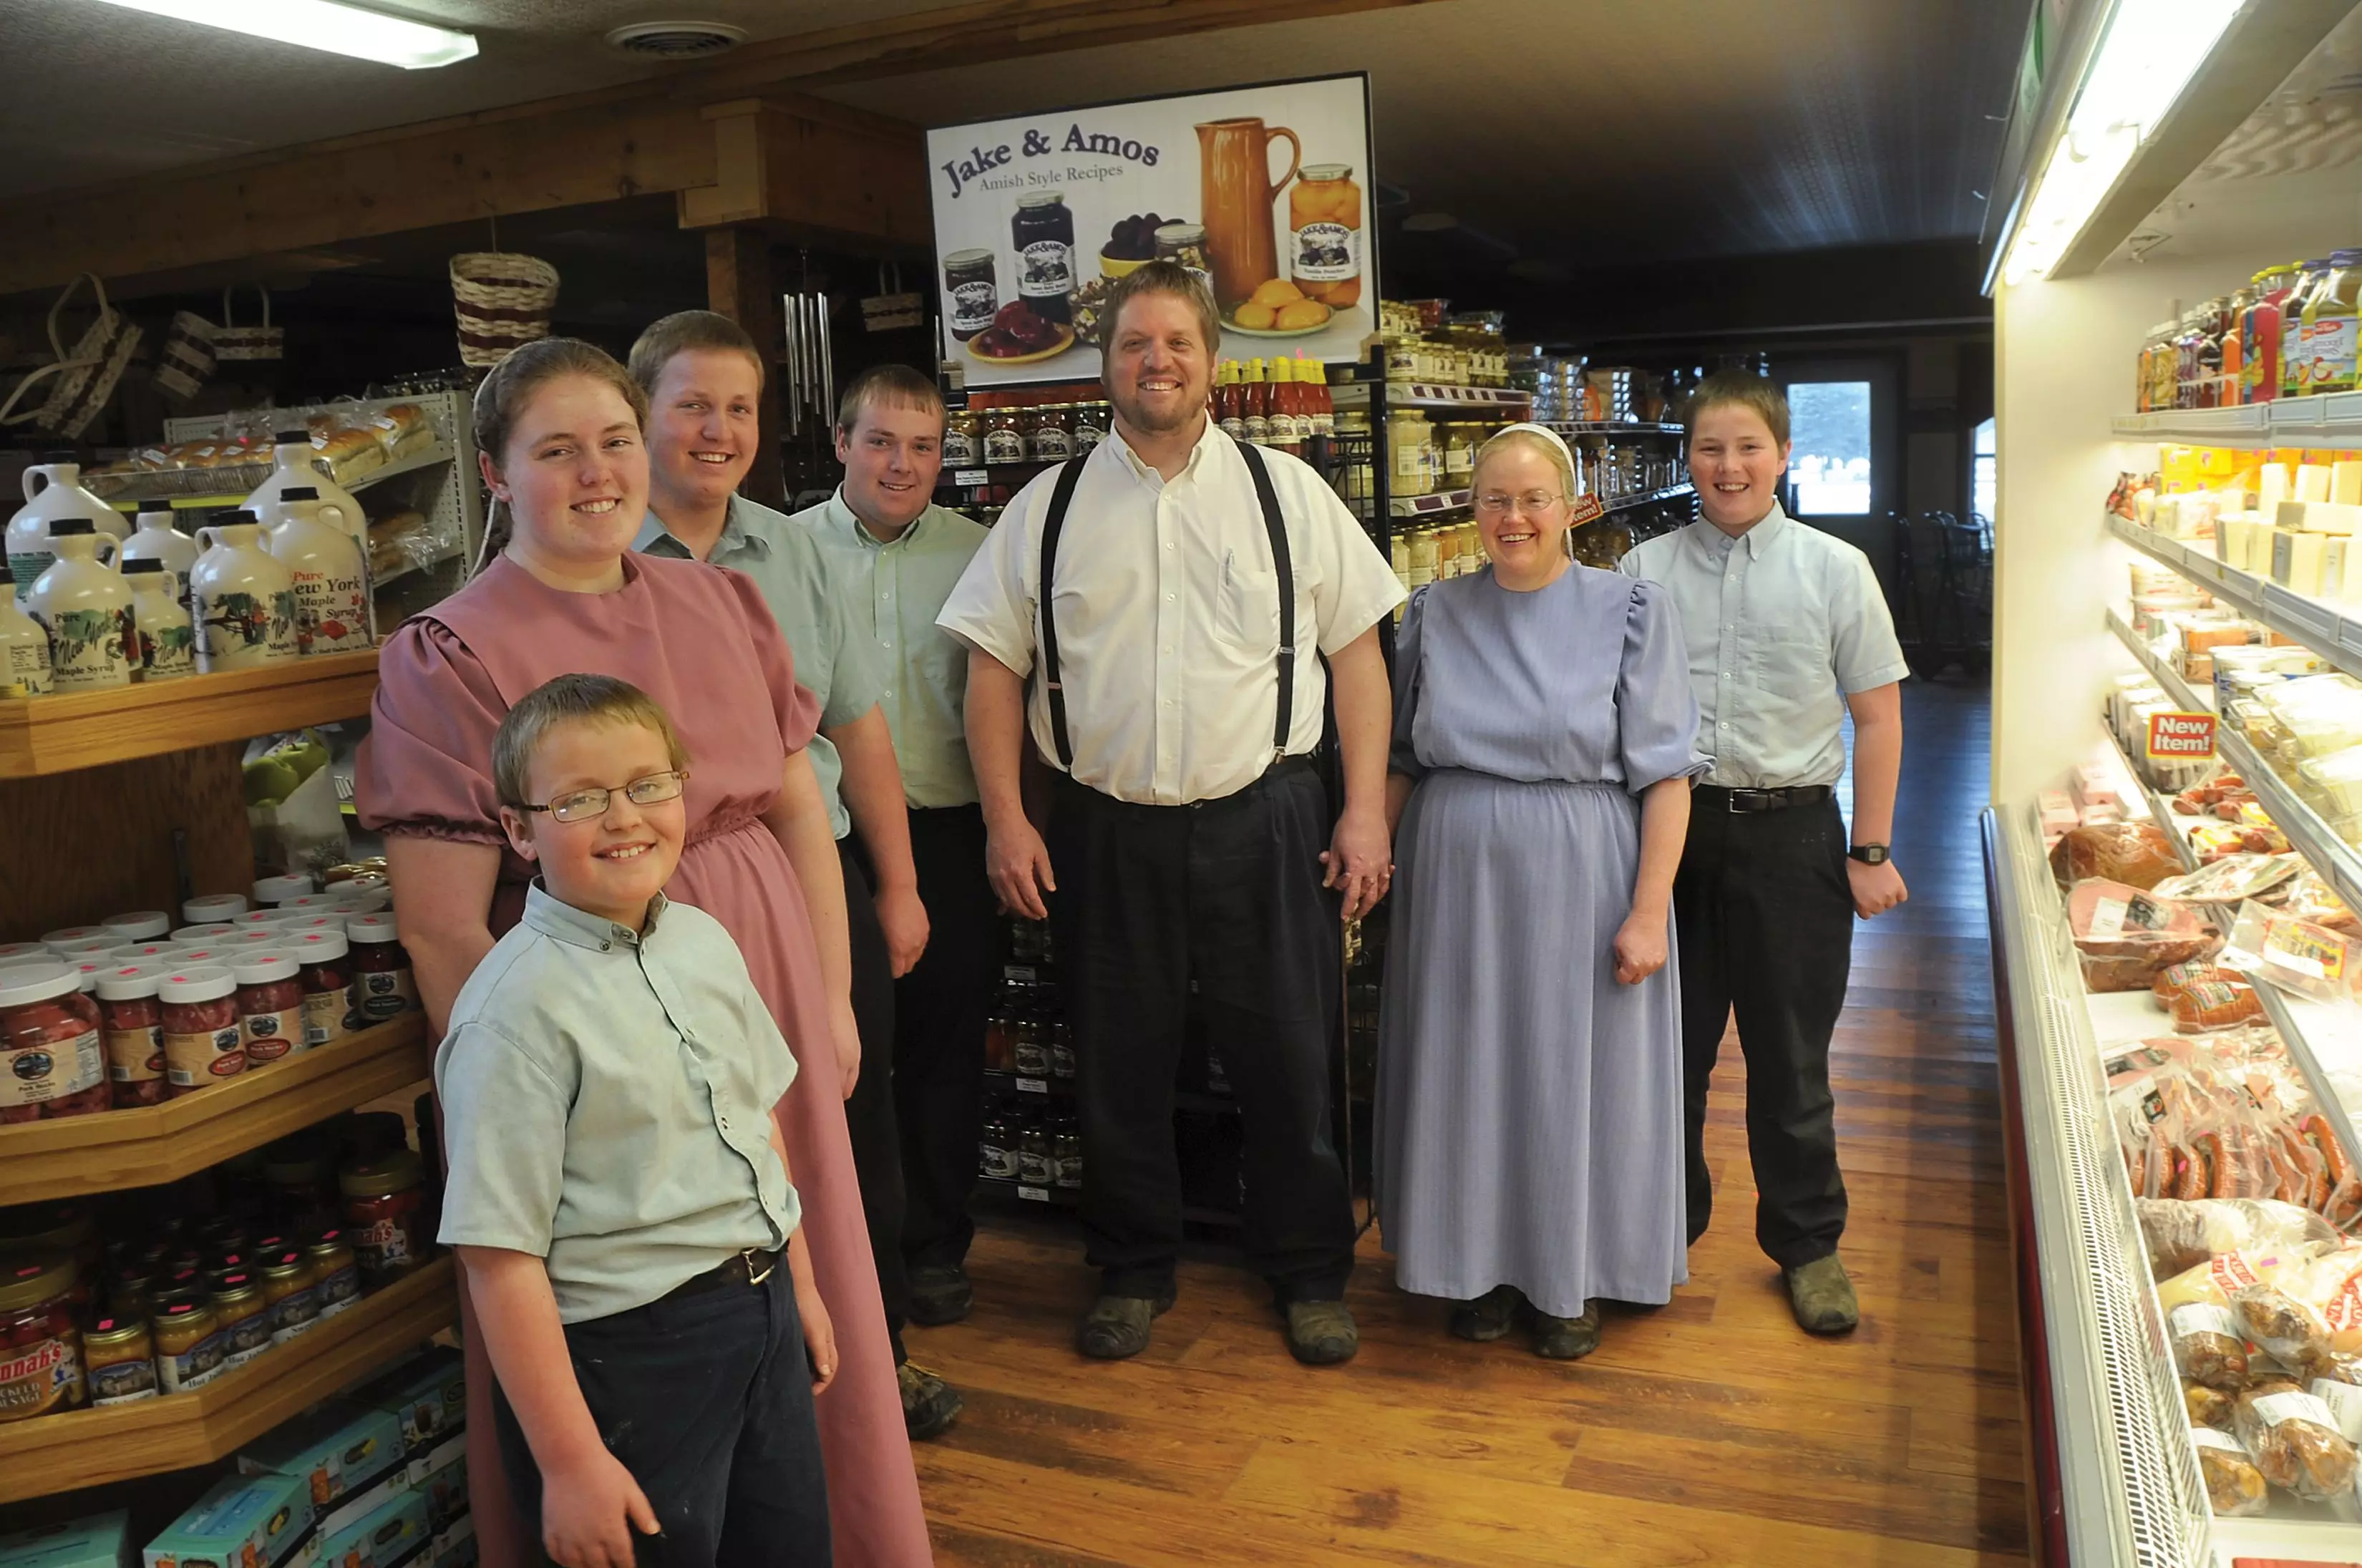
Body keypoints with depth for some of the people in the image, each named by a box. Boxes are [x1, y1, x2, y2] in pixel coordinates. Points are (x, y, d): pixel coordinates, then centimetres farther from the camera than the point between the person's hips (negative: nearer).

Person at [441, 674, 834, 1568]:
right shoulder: (518, 1007, -20)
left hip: (762, 1313, 7)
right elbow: (499, 1254, -20)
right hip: (629, 1357, -7)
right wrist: (568, 1460, -18)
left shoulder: (705, 941, 2)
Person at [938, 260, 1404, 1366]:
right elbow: (994, 665, 6)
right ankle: (1132, 1272, 33)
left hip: (1263, 821, 0)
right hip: (1104, 831, 1)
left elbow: (1356, 649, 3)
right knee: (1120, 1069, 12)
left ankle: (1308, 1274, 29)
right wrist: (1005, 820, -2)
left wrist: (1365, 810, -3)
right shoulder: (1047, 508, 6)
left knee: (1288, 1063, 8)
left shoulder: (1288, 492, 4)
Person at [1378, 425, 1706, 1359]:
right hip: (1456, 880, 3)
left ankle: (1570, 1280, 28)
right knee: (1469, 1073, 11)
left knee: (1574, 1074, 8)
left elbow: (1665, 775, -7)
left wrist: (1648, 910, -13)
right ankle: (1484, 1268, 30)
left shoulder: (1632, 612, -5)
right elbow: (1403, 758, 11)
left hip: (1577, 884, -3)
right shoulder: (1435, 614, 5)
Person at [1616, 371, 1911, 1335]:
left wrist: (1870, 851, -1)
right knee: (1669, 1043, 11)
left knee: (1790, 1057, 10)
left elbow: (1877, 718, 3)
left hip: (1791, 832, -1)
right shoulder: (1646, 571, 3)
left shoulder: (1834, 569, 1)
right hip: (1673, 824, 1)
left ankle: (1807, 1243, 28)